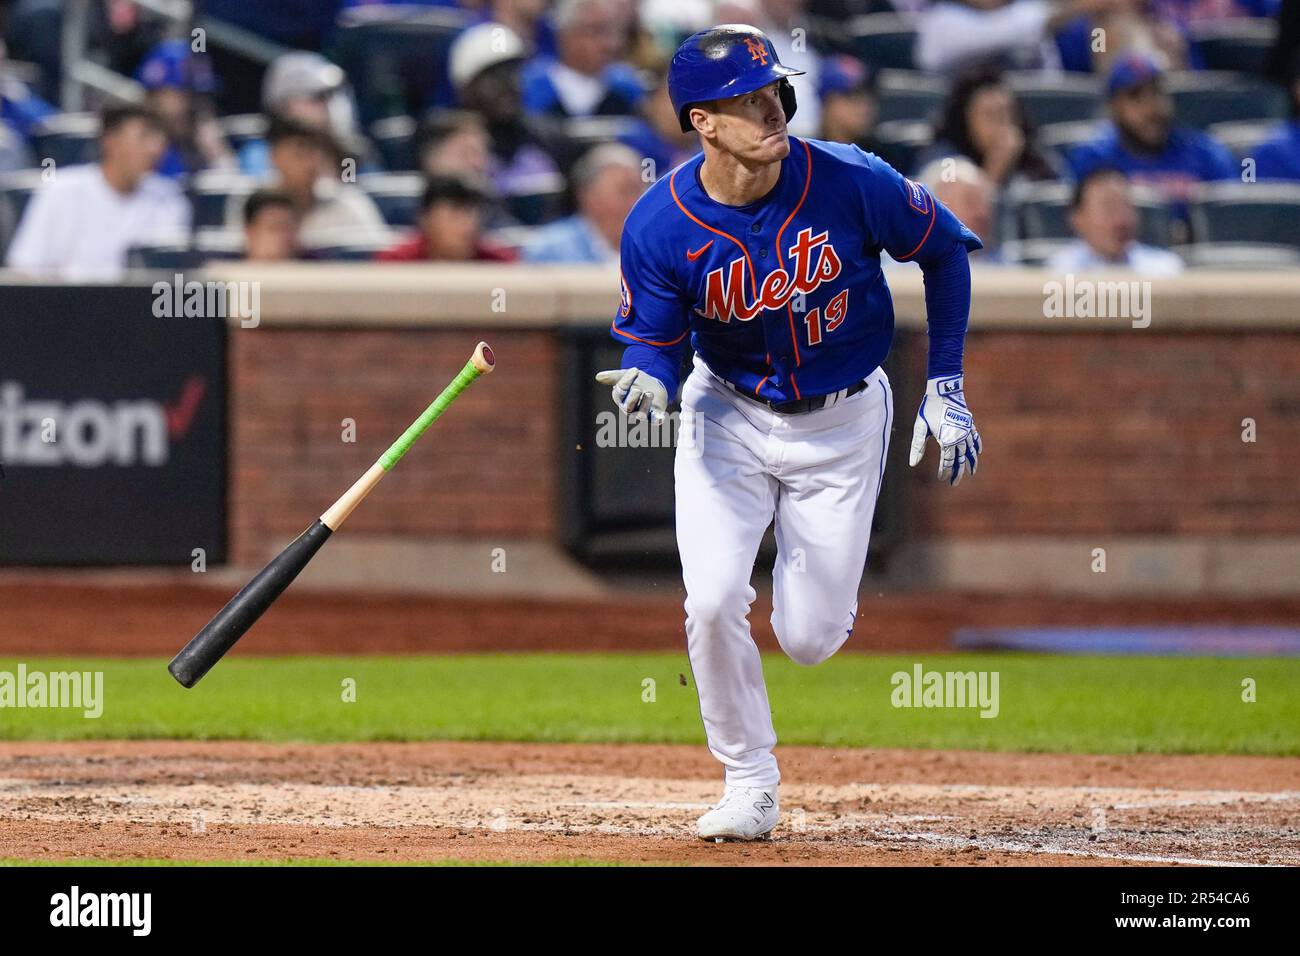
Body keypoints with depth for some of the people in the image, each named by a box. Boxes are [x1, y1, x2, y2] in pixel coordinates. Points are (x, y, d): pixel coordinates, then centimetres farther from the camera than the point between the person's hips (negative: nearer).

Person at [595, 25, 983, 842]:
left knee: (808, 638, -1)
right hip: (729, 415, 0)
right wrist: (648, 380, -35)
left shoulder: (849, 183, -22)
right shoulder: (660, 225, -21)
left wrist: (947, 388, -4)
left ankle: (828, 574, 39)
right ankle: (750, 788, 7)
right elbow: (653, 339, -9)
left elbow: (945, 249, -5)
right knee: (713, 604, -16)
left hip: (843, 421, 0)